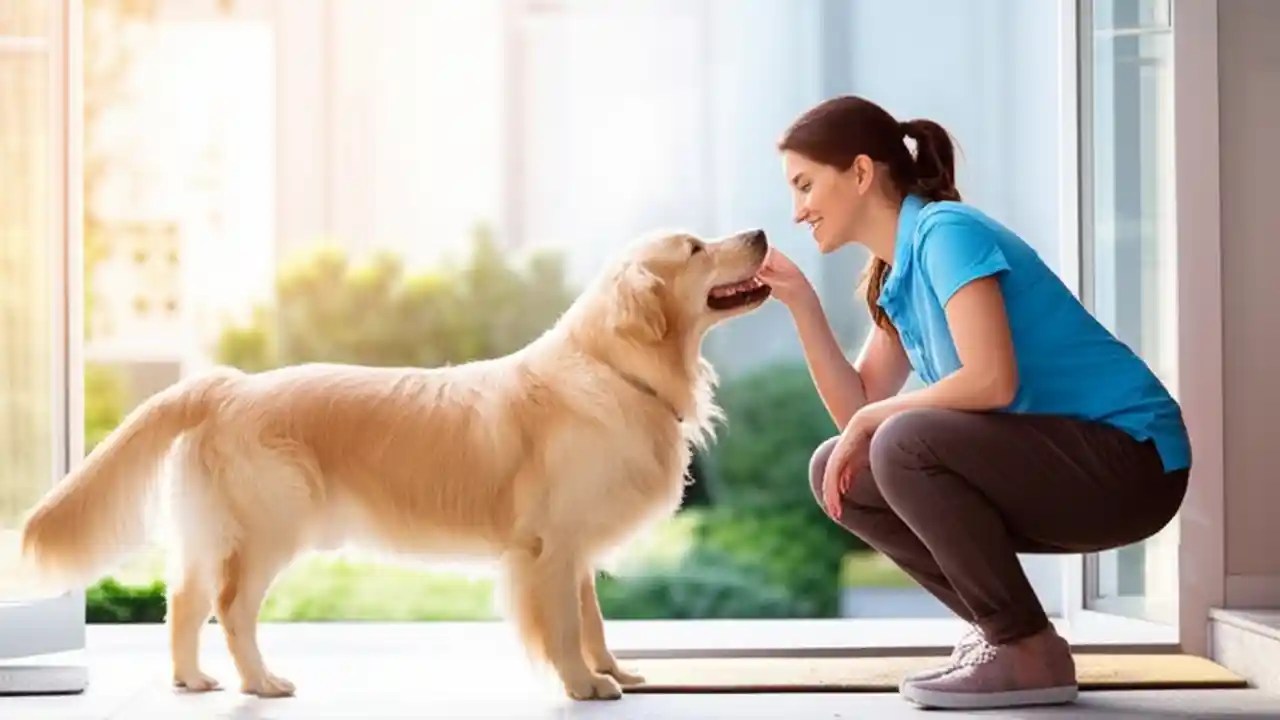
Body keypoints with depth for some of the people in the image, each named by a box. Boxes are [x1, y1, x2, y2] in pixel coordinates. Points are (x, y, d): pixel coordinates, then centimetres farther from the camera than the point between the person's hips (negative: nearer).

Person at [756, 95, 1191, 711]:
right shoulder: (898, 274, 12)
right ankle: (1005, 629, 10)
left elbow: (992, 381, -27)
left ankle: (1031, 654, -12)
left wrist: (876, 417, -14)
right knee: (839, 473, 4)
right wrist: (801, 303, 0)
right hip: (1053, 459, 9)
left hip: (1131, 460, -9)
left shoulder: (946, 230, -15)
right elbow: (857, 408, 7)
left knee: (905, 444, -28)